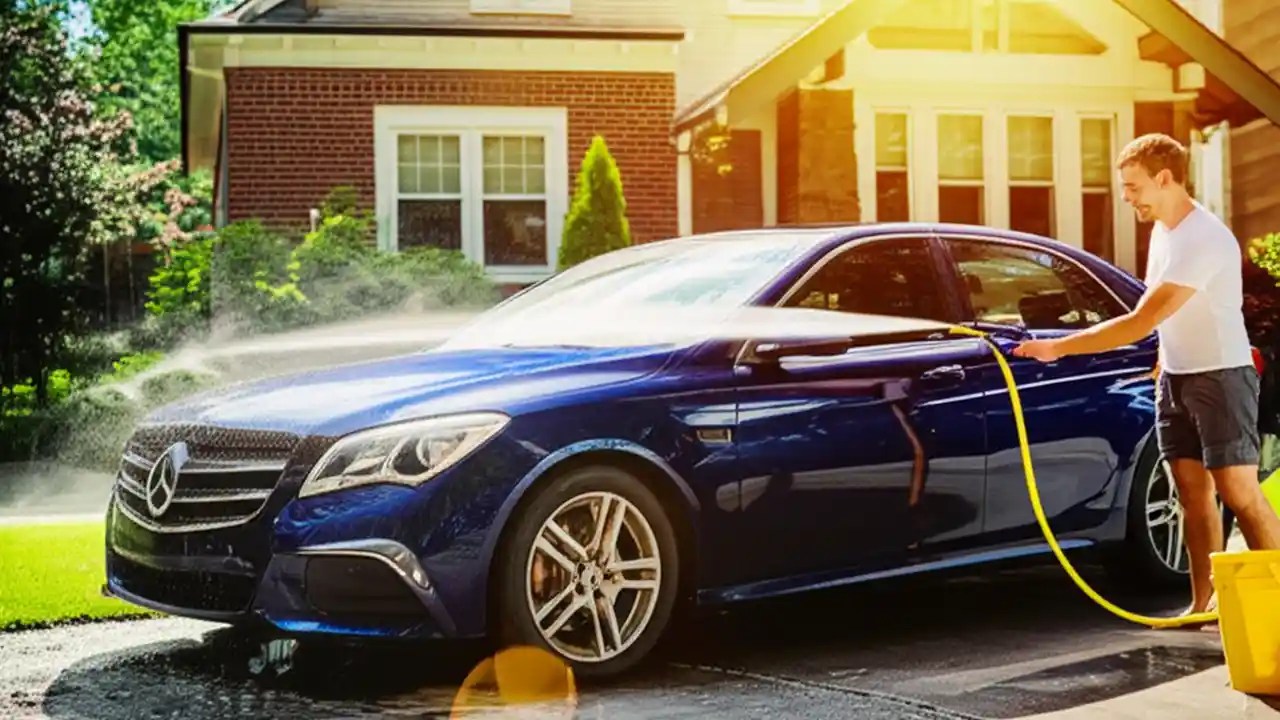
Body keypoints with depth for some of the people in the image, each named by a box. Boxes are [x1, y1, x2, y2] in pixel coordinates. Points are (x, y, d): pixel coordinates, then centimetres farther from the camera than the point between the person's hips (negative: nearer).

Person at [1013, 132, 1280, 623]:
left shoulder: (1203, 239, -24)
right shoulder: (1162, 230, 7)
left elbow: (1140, 322, -28)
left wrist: (1058, 349, -27)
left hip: (1220, 376, -8)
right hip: (1176, 377, 8)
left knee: (1239, 494, -9)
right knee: (1193, 493, 7)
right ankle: (1202, 604, 10)